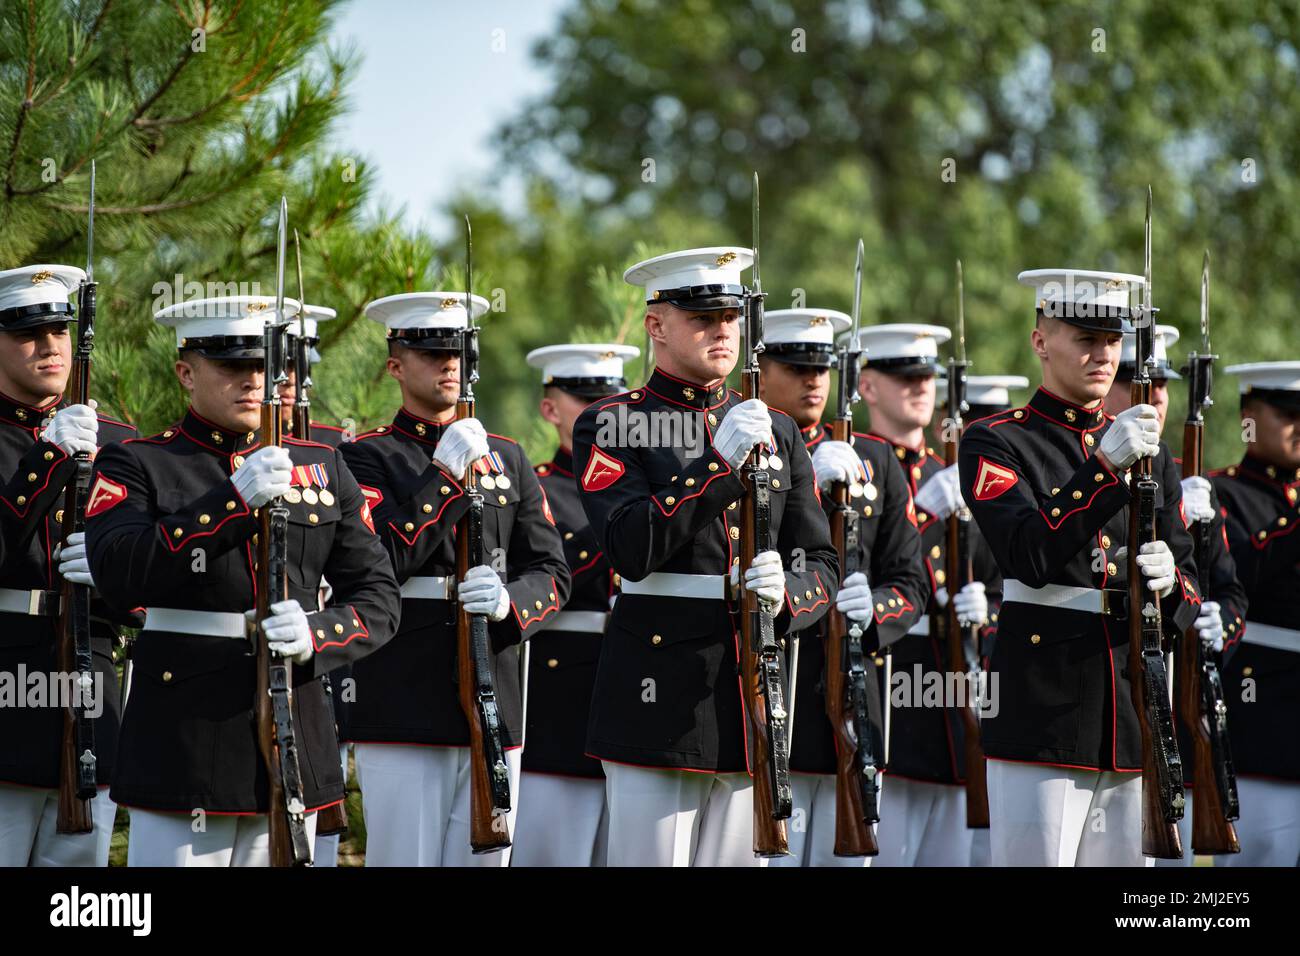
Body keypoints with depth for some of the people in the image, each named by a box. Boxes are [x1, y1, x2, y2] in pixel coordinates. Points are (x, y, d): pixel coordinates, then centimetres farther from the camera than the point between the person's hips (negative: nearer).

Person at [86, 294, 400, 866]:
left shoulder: (323, 468, 12)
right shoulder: (135, 465, 2)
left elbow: (379, 599, 8)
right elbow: (117, 575, -17)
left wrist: (316, 636, -14)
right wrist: (234, 500, -23)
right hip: (183, 749, -3)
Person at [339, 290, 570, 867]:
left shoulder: (507, 459, 16)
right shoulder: (368, 458, 2)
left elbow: (552, 574, 10)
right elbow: (381, 564, -13)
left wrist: (509, 601, -13)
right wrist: (447, 474, -16)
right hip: (403, 708, -4)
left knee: (484, 859, 5)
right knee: (405, 860, -6)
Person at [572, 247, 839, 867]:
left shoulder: (775, 433, 16)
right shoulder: (610, 426, 1)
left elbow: (822, 566, 13)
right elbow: (631, 550, -14)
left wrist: (785, 595, -10)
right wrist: (718, 462, -18)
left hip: (751, 714, 5)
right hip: (657, 705, -5)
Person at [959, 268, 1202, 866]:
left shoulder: (1148, 454, 16)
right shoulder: (995, 444, 0)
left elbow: (1189, 606, 13)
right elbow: (1030, 557, -17)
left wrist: (1167, 583, -11)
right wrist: (1106, 465, -25)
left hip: (1132, 727, 5)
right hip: (1041, 719, -5)